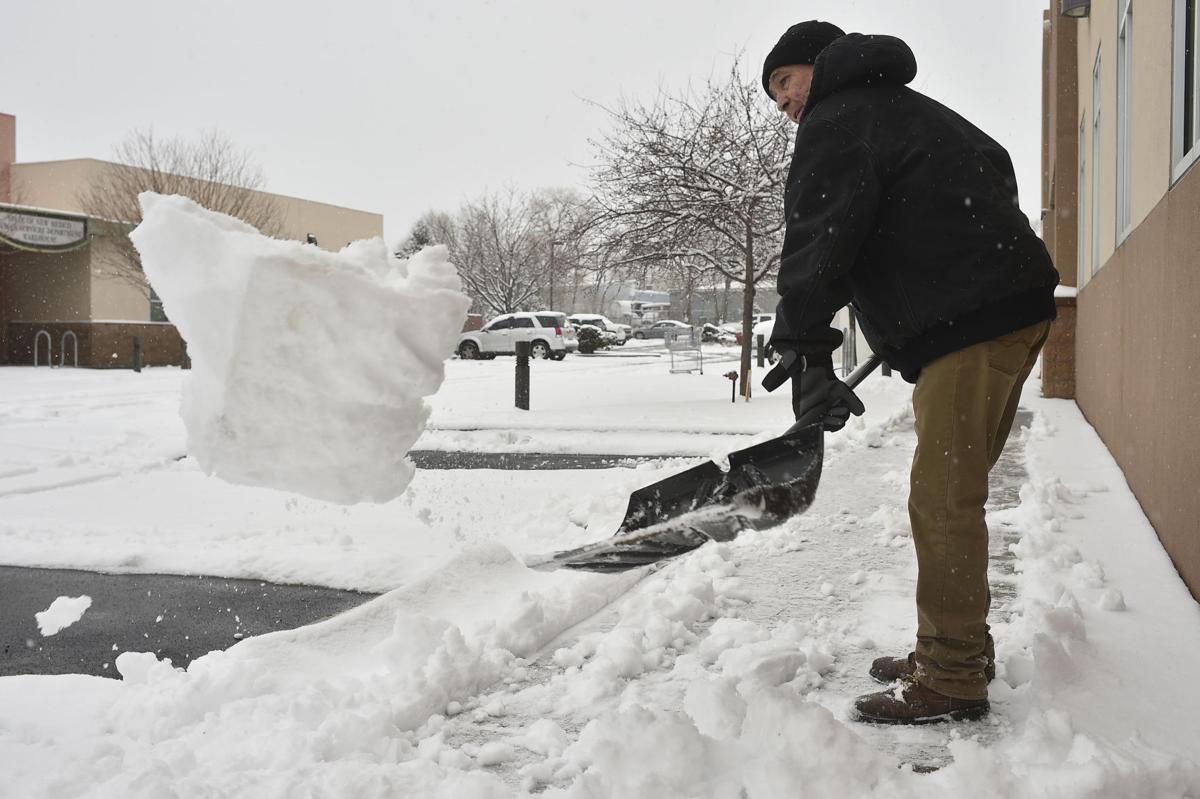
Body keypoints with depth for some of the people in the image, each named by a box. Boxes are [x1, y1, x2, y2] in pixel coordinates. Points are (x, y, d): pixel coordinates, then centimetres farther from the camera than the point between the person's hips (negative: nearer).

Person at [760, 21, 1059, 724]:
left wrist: (807, 353, -17)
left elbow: (820, 242, -14)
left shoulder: (836, 120, -2)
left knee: (944, 500, -9)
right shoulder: (910, 109, 27)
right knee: (954, 494, 14)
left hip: (970, 321, -10)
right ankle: (961, 647, 22)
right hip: (1016, 304, 10)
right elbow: (998, 170, 34)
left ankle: (953, 680, -4)